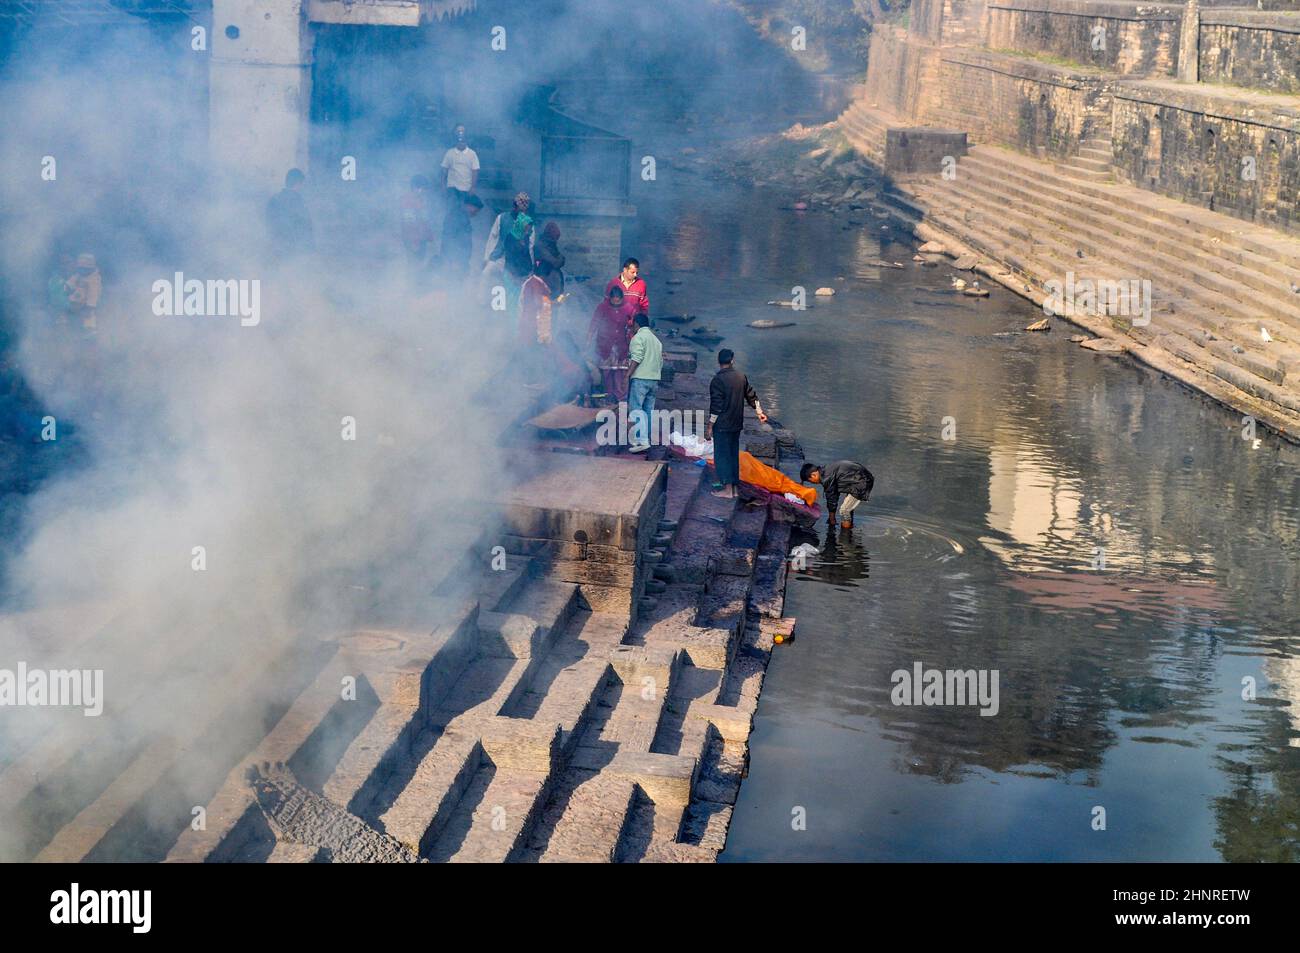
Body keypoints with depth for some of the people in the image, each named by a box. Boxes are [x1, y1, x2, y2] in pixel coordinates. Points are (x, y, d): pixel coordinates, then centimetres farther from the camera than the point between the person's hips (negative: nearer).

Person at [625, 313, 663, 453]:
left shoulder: (638, 337, -6)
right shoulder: (656, 340, 20)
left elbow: (637, 358, -17)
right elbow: (660, 362, 19)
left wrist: (627, 375, -16)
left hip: (640, 378, -8)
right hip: (654, 379, 8)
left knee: (635, 409, -10)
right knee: (649, 410, 11)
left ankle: (641, 440, -20)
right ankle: (648, 439, 11)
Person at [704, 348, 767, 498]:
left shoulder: (718, 380, -16)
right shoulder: (741, 377, 4)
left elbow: (716, 406, -18)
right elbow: (751, 396, 16)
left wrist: (709, 427, -12)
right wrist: (760, 412, 30)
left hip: (722, 425, -7)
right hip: (737, 424, 7)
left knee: (722, 456, -1)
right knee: (733, 454, 15)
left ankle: (727, 489, -2)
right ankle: (735, 487, 18)